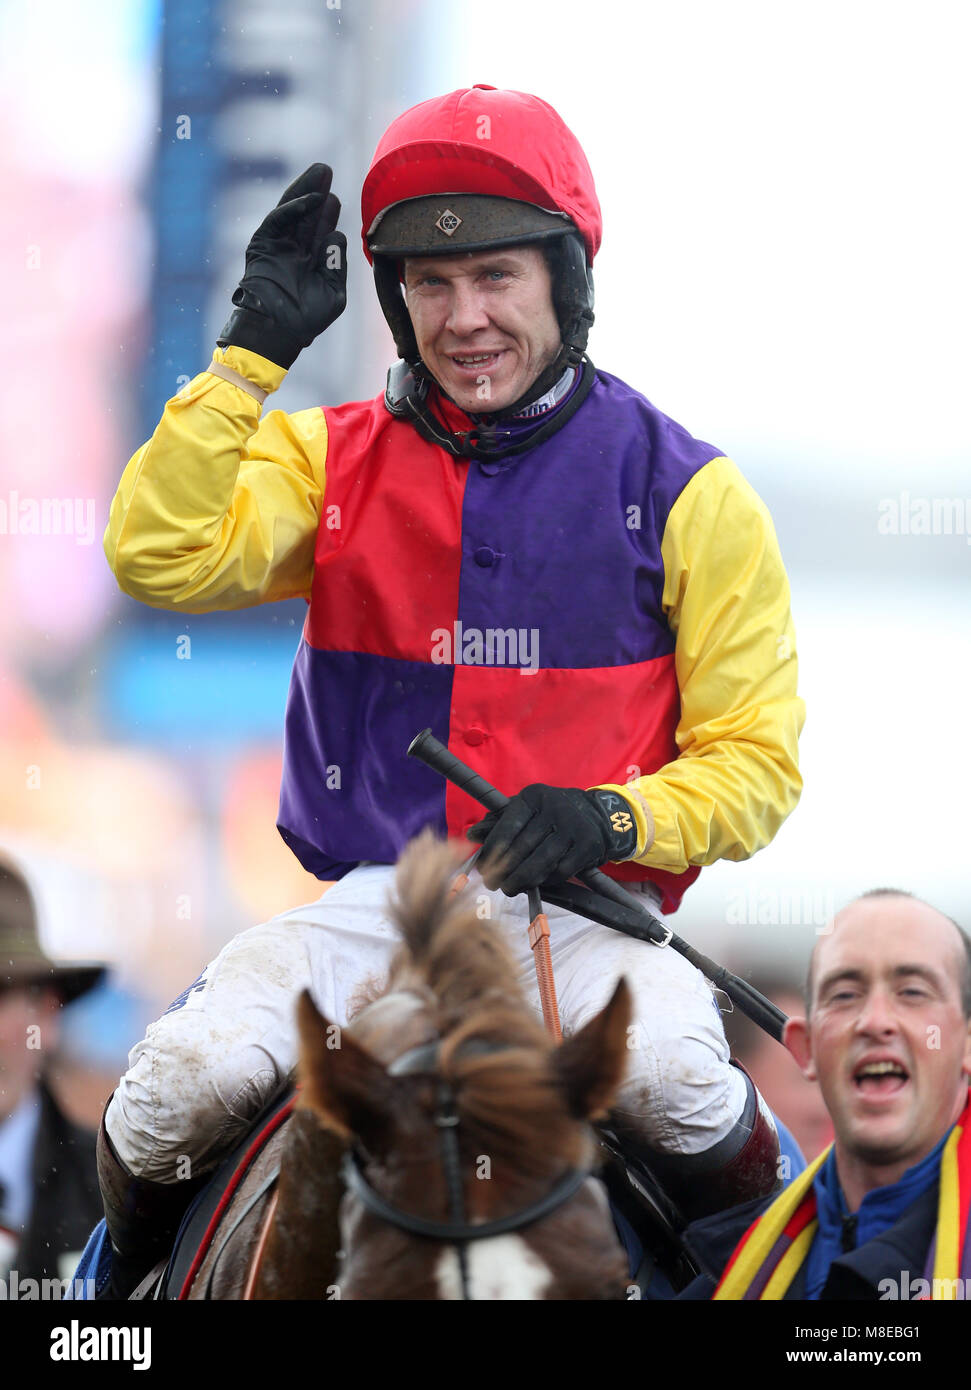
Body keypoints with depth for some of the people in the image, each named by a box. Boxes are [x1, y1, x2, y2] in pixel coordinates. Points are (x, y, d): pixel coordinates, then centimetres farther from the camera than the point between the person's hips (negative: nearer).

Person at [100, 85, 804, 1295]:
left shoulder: (683, 490, 3)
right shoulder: (332, 460, 9)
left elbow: (754, 760, 4)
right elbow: (163, 558, -9)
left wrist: (614, 818, -16)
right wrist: (253, 349, -10)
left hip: (582, 909, -2)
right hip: (372, 906, 2)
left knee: (674, 1075, -34)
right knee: (186, 1075, -24)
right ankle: (132, 1267, 10)